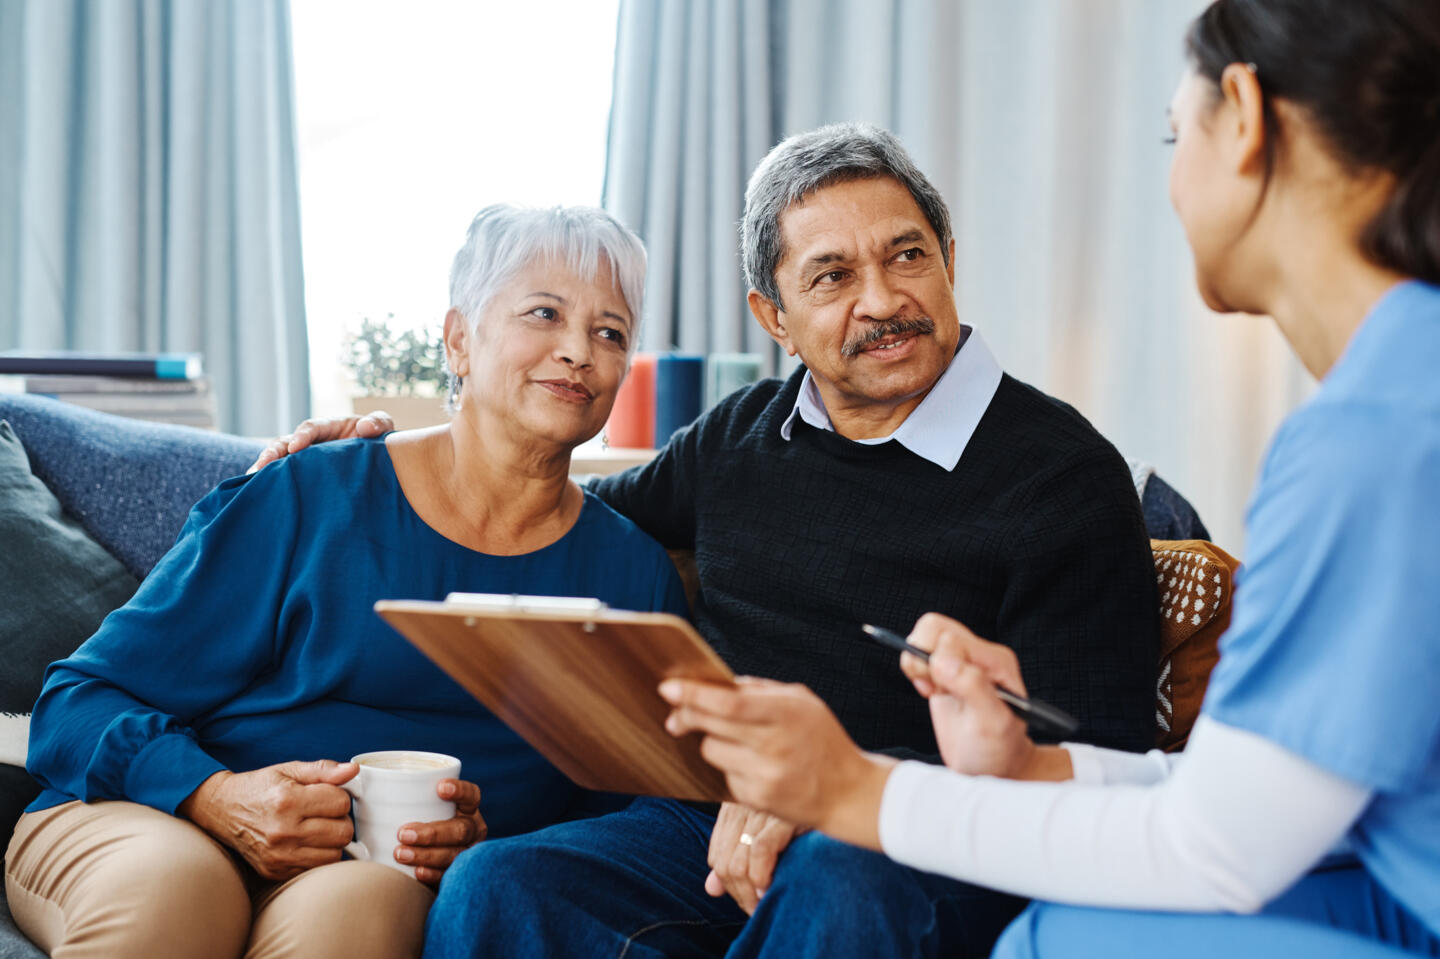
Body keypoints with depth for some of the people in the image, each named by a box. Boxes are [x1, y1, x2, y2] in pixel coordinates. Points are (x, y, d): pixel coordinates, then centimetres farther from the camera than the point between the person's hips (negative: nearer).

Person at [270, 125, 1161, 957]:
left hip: (919, 856, -3)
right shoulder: (742, 434, 15)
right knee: (494, 884, -24)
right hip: (704, 823, 4)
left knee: (840, 886, -39)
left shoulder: (1063, 474, -4)